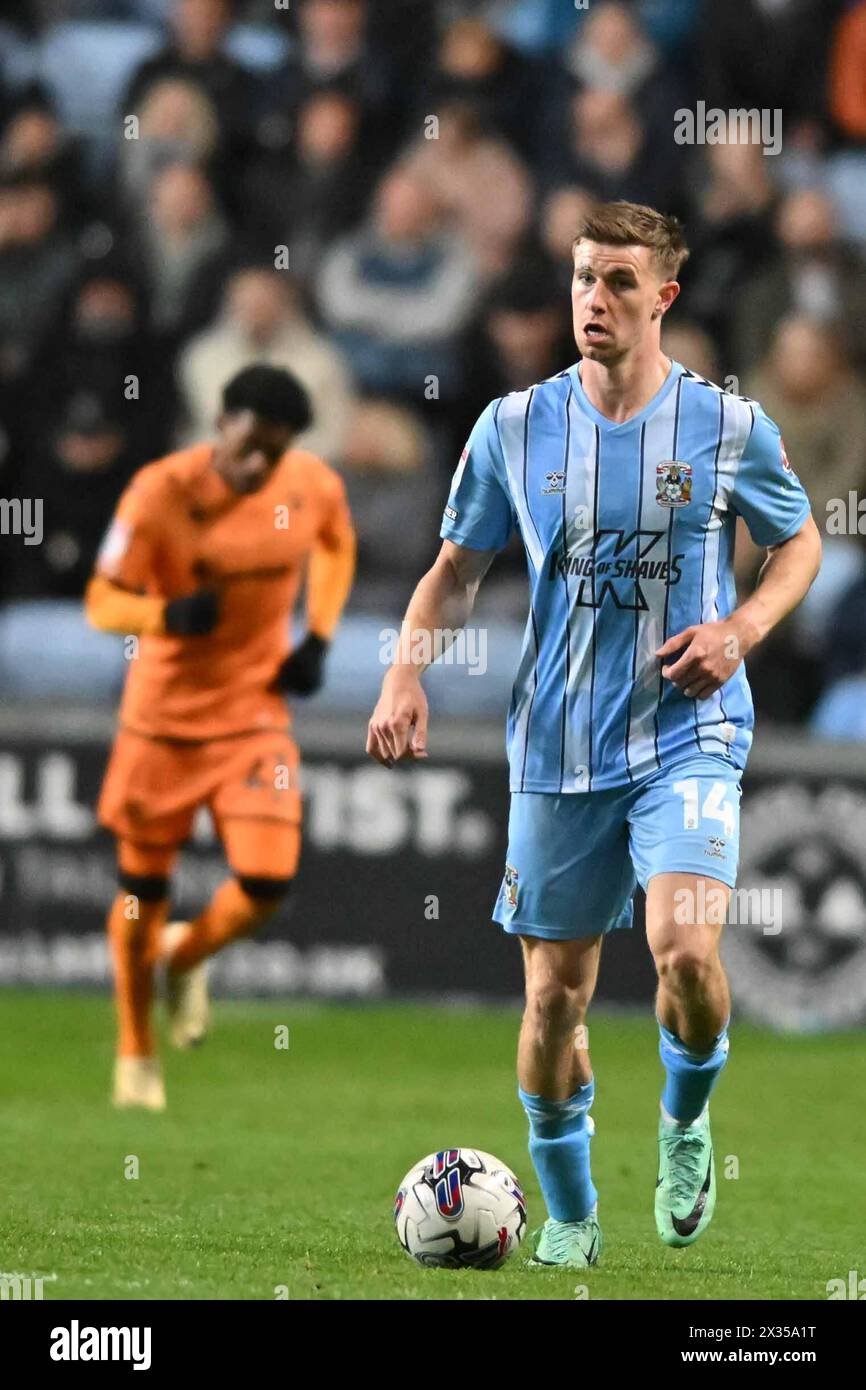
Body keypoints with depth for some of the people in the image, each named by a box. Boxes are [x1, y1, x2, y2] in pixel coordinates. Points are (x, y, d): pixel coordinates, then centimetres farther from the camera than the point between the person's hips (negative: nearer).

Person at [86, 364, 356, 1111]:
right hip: (162, 717, -2)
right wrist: (167, 613, -35)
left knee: (266, 884, -13)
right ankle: (136, 1054, 29)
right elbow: (103, 601, -14)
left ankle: (185, 955, 22)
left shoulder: (315, 486, -8)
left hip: (255, 717, 2)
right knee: (143, 889, 8)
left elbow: (336, 545, 16)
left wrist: (319, 638, 3)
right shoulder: (160, 493, -18)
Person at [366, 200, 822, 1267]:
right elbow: (456, 570, 11)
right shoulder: (515, 428, 1)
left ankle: (685, 1118, 9)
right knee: (555, 990, 4)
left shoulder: (729, 427, -3)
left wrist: (741, 629, -6)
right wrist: (406, 672, -5)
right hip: (557, 749, 2)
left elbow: (800, 543, 13)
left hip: (688, 732, -2)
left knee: (686, 952, -23)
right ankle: (568, 1218, 24)